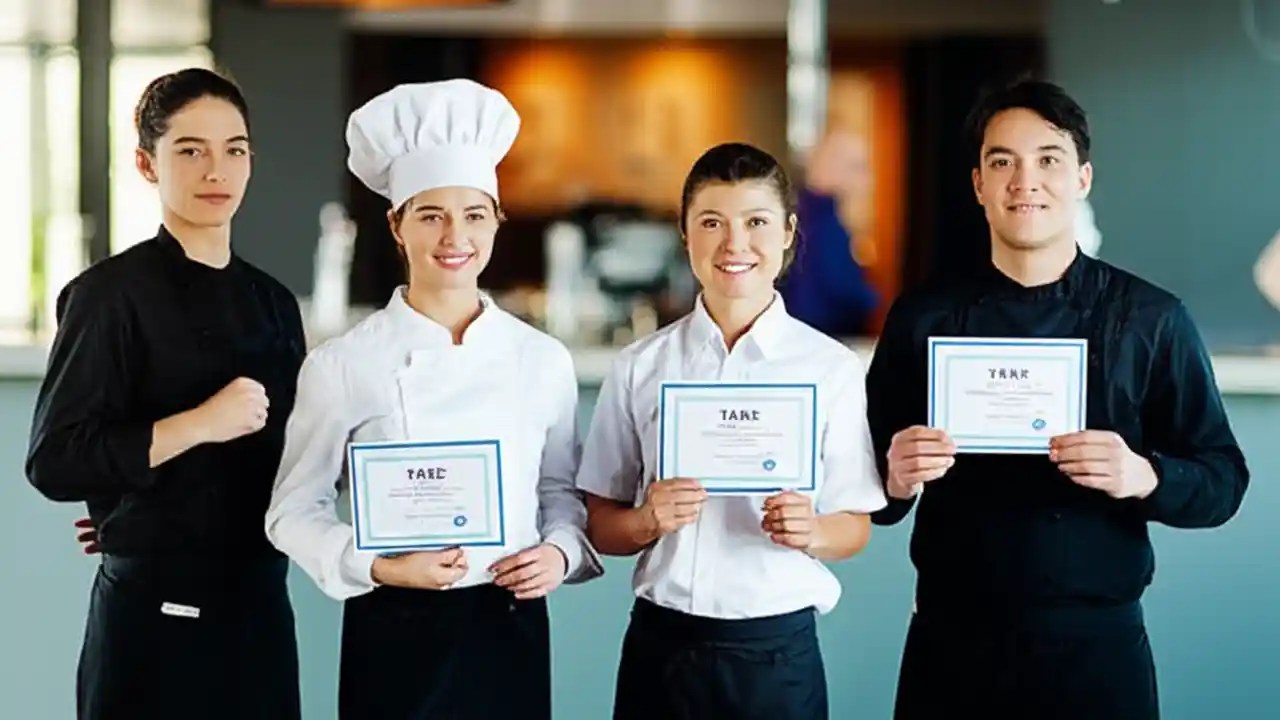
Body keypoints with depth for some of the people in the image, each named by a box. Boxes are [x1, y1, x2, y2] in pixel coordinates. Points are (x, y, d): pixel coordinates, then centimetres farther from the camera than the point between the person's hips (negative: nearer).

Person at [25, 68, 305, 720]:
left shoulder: (272, 302, 10)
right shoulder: (112, 295, -8)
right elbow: (54, 464, -14)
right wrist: (198, 424, -19)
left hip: (260, 603, 6)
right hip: (156, 611, -6)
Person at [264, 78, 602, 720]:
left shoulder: (543, 359, 2)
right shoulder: (341, 364, -6)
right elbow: (295, 511, -1)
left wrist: (560, 553, -6)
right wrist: (378, 566, -15)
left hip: (509, 631, 2)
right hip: (393, 635, -2)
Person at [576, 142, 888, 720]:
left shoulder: (832, 368, -4)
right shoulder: (640, 367, 1)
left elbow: (855, 528, 1)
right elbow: (600, 525, 4)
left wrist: (810, 532, -19)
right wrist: (648, 521, -15)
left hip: (777, 649, -1)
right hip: (660, 644, 1)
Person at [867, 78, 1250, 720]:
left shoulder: (1151, 320, -1)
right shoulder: (923, 320, 3)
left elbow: (1222, 480, -1)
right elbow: (871, 487, 7)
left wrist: (1145, 476, -20)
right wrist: (897, 479, -15)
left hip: (1098, 644, -1)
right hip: (952, 643, 1)